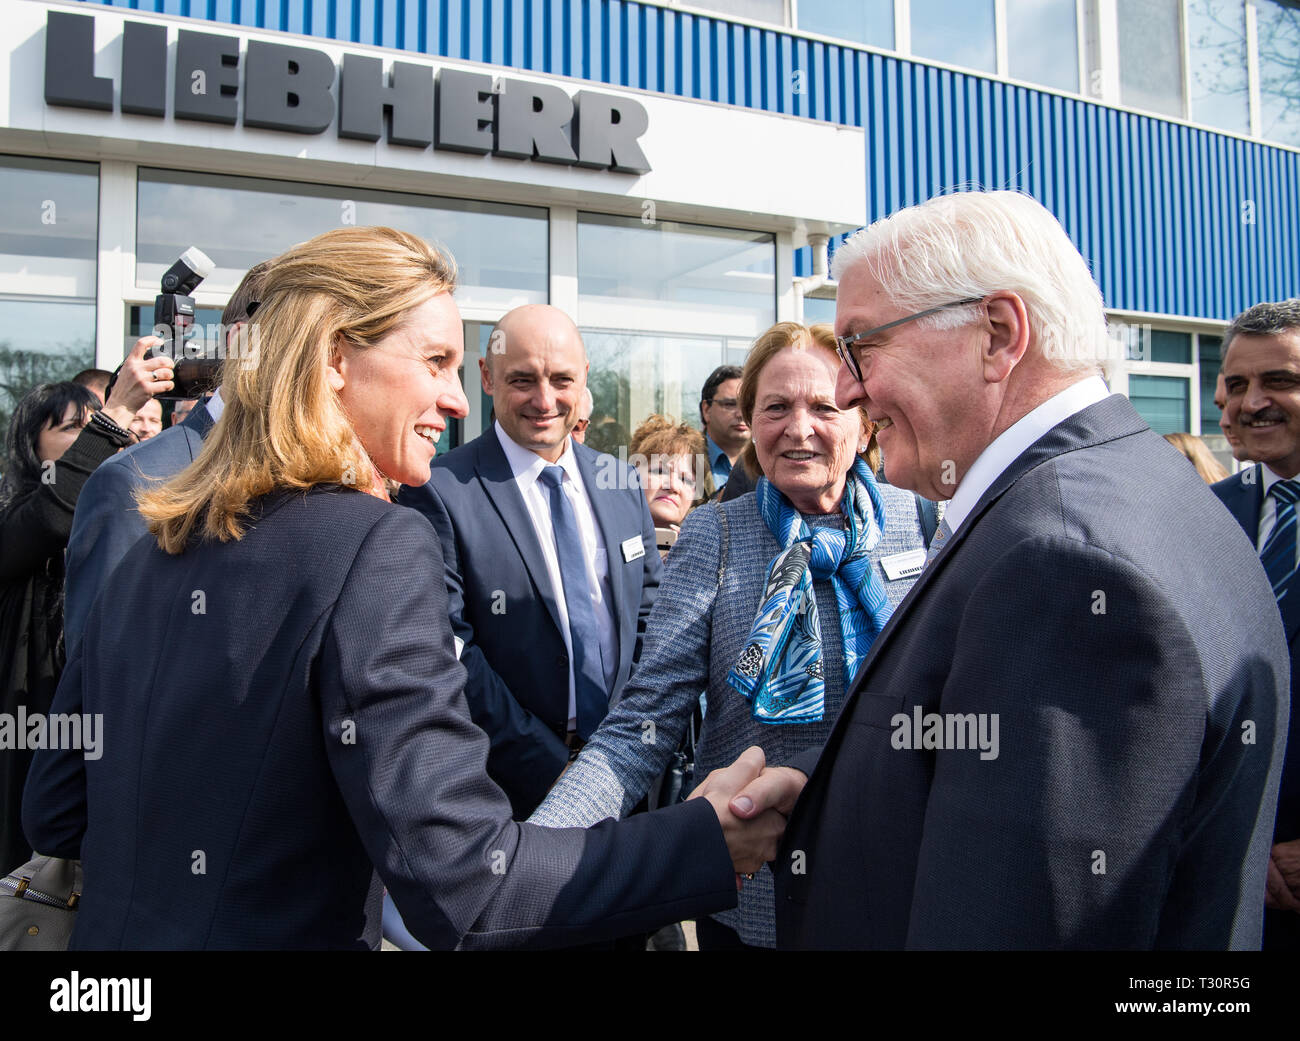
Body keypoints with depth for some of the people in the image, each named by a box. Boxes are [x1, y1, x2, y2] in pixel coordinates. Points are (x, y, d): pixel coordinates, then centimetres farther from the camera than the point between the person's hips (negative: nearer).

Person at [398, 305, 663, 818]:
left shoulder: (620, 482, 4)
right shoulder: (439, 492, -14)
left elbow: (650, 617, 9)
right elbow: (450, 656, -17)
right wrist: (555, 772, -18)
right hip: (509, 791, -5)